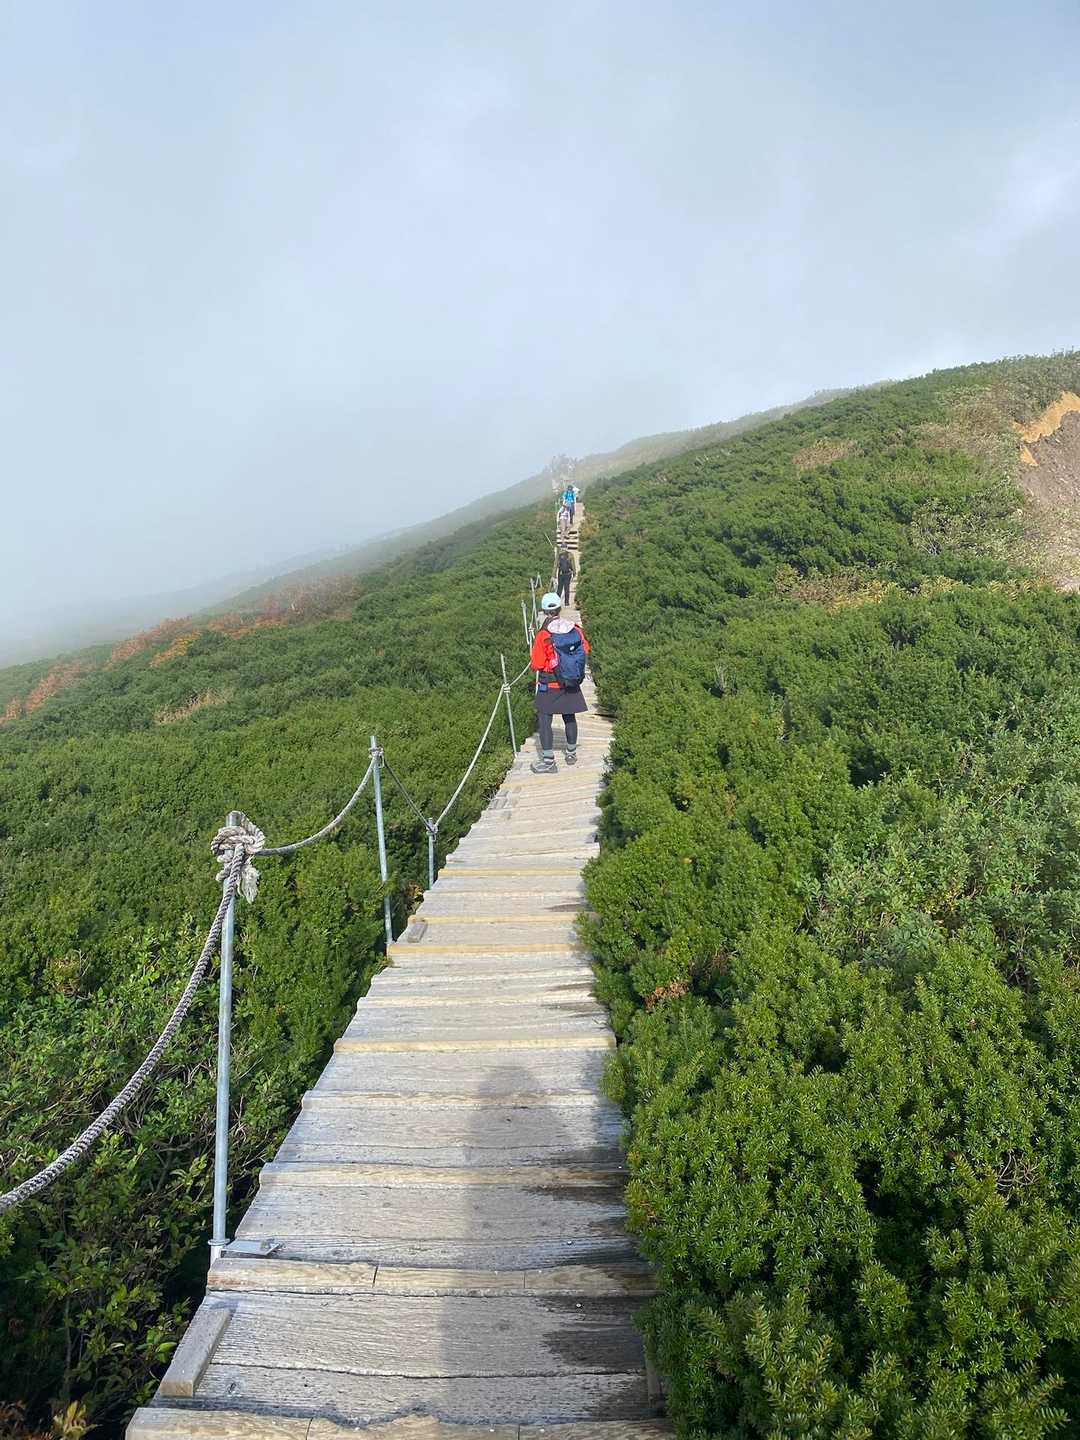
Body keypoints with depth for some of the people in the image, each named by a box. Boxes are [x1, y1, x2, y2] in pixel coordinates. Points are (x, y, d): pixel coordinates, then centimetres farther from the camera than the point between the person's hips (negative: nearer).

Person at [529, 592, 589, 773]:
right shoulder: (576, 630, -7)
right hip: (572, 685, 5)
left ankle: (548, 761, 4)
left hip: (549, 685, -5)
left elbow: (536, 665, -16)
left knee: (545, 721, 4)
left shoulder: (543, 635, -20)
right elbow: (585, 650, 8)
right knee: (570, 717, 19)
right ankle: (571, 753, 34)